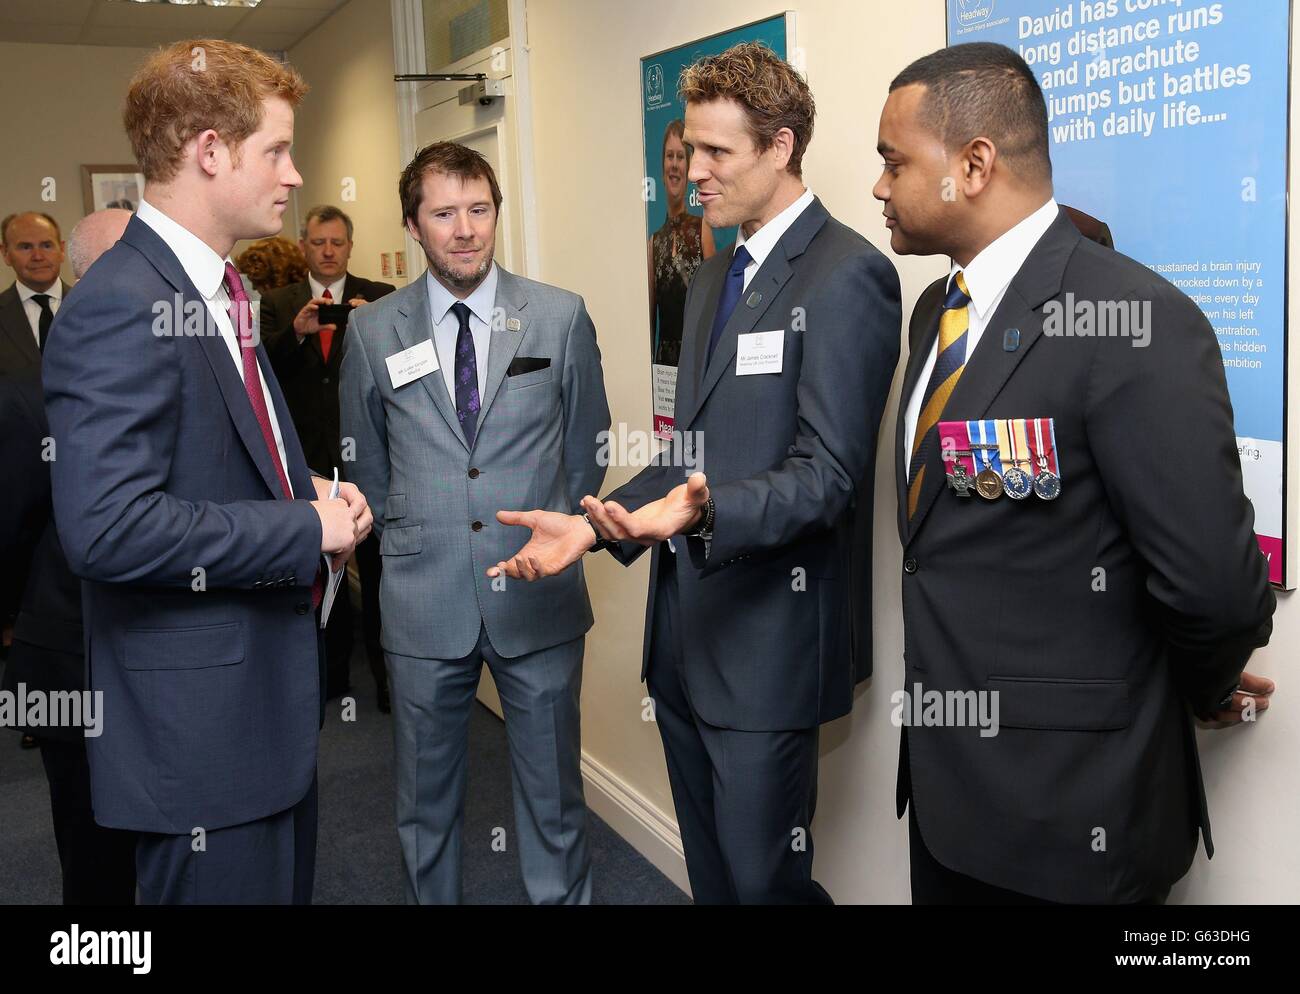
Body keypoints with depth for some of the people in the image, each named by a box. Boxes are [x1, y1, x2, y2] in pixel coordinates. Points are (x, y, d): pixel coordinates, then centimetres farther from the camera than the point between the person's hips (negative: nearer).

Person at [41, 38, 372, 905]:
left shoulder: (217, 289, 11)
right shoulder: (120, 308, -20)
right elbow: (108, 526, -29)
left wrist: (311, 491, 2)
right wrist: (305, 527, -20)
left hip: (275, 704, 10)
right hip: (201, 731, -9)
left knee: (290, 887, 22)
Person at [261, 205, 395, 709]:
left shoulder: (380, 298, 2)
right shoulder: (278, 304, 7)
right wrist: (297, 332, -23)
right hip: (309, 455, 2)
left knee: (377, 566, 1)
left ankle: (388, 672, 13)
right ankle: (333, 669, 26)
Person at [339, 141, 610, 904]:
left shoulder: (562, 316, -2)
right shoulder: (374, 332, 1)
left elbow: (588, 447, 8)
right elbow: (366, 463, 13)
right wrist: (412, 534, 11)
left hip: (538, 596, 0)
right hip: (425, 601, 1)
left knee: (554, 794, 11)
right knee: (427, 800, 15)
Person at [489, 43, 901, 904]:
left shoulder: (846, 275, -12)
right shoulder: (714, 277, 15)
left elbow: (826, 474, -19)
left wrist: (705, 511, -35)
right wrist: (595, 524, 5)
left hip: (769, 636, -8)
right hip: (687, 629, 8)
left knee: (764, 879, 2)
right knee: (709, 872, 18)